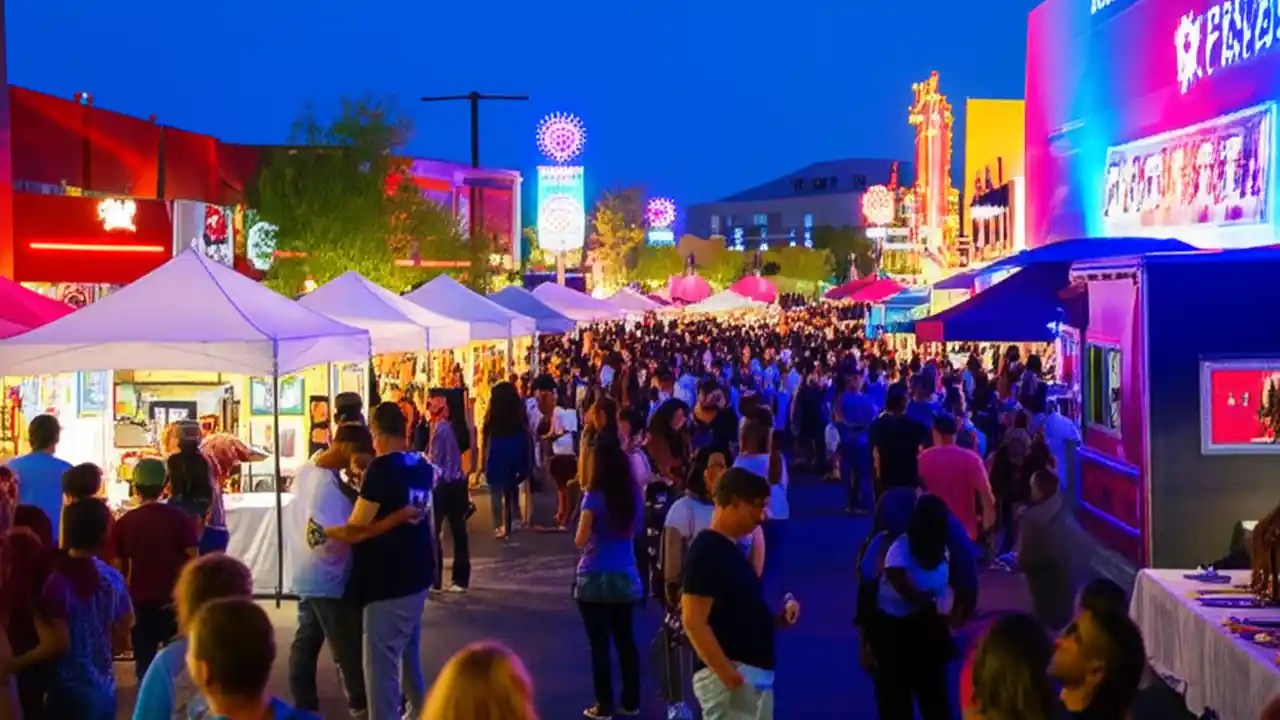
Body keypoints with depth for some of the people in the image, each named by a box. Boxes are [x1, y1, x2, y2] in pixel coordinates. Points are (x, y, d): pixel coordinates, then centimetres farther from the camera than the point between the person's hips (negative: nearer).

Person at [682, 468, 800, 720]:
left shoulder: (729, 549, 15)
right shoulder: (707, 551, -15)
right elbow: (693, 622, -22)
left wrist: (777, 618, 7)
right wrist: (728, 674, -25)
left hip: (753, 675, 10)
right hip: (732, 678, -10)